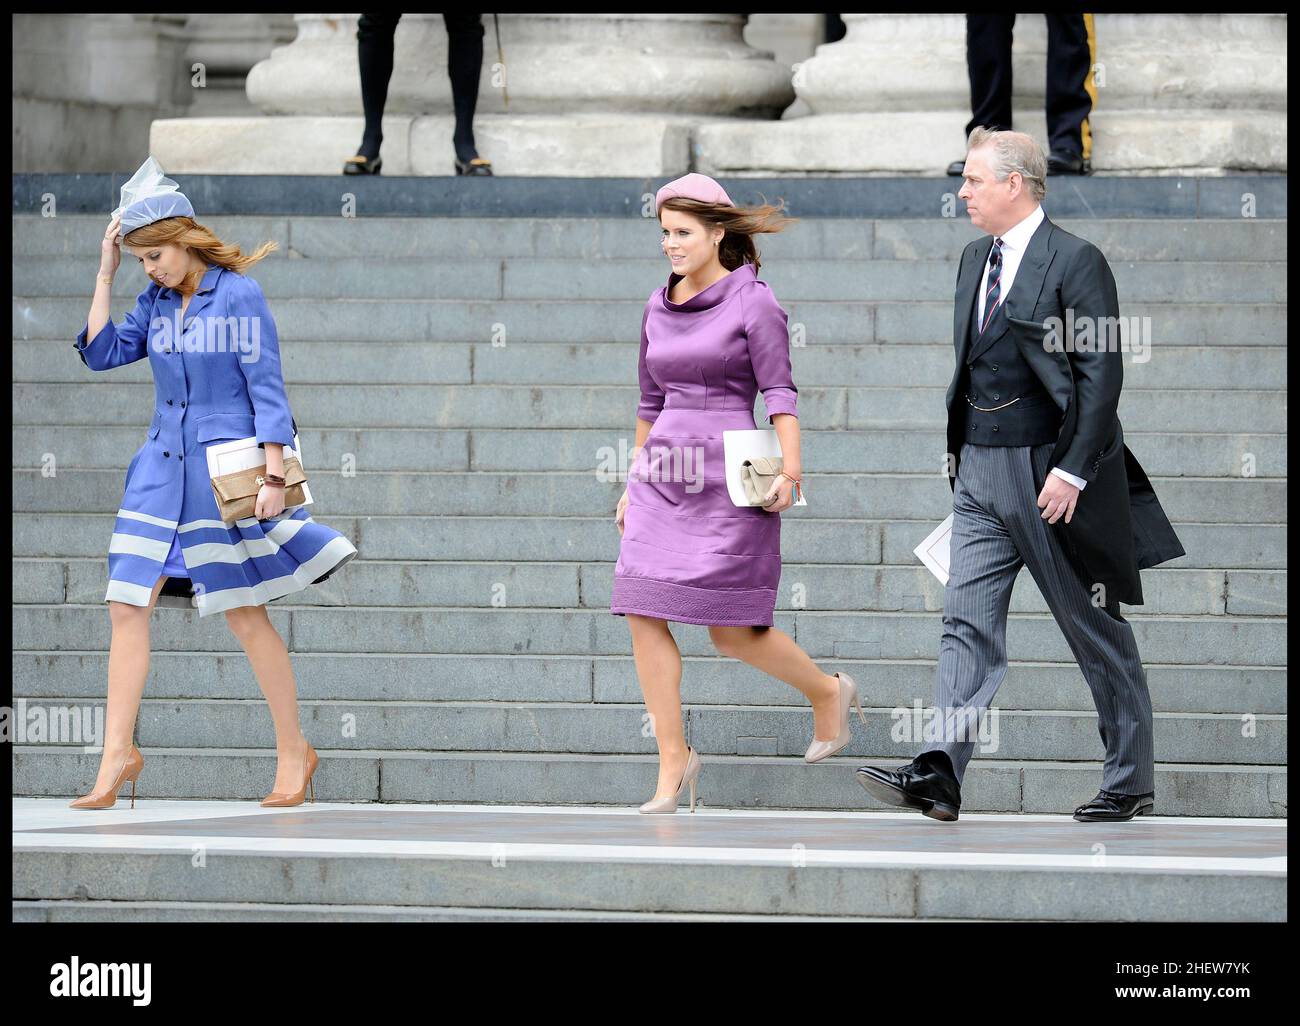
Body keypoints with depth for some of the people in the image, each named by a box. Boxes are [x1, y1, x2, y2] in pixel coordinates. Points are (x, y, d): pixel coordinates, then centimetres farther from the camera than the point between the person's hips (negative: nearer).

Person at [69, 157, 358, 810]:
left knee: (245, 615, 0)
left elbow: (266, 389, -10)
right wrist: (105, 274, 1)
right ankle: (117, 755, 0)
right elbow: (101, 353, 4)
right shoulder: (155, 302, 9)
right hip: (162, 465, 6)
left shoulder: (239, 295, -9)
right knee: (127, 607, -4)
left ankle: (293, 751, 14)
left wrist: (273, 477, -15)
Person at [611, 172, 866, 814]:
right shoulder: (659, 309, 13)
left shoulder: (753, 303, -5)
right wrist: (634, 484, 21)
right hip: (664, 473, 6)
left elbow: (780, 393, -11)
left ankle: (828, 692, 24)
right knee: (643, 616, -7)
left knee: (733, 633, -4)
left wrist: (789, 471, -21)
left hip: (730, 477, -6)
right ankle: (673, 761, 0)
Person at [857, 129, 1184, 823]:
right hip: (980, 477, 7)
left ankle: (1130, 783, 16)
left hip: (1053, 475, -7)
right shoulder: (976, 259, 13)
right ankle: (940, 777, -12)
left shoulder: (1075, 262, -11)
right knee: (967, 622, -4)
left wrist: (1072, 471, -20)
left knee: (1096, 633, 4)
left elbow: (1101, 373, -15)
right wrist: (959, 450, 17)